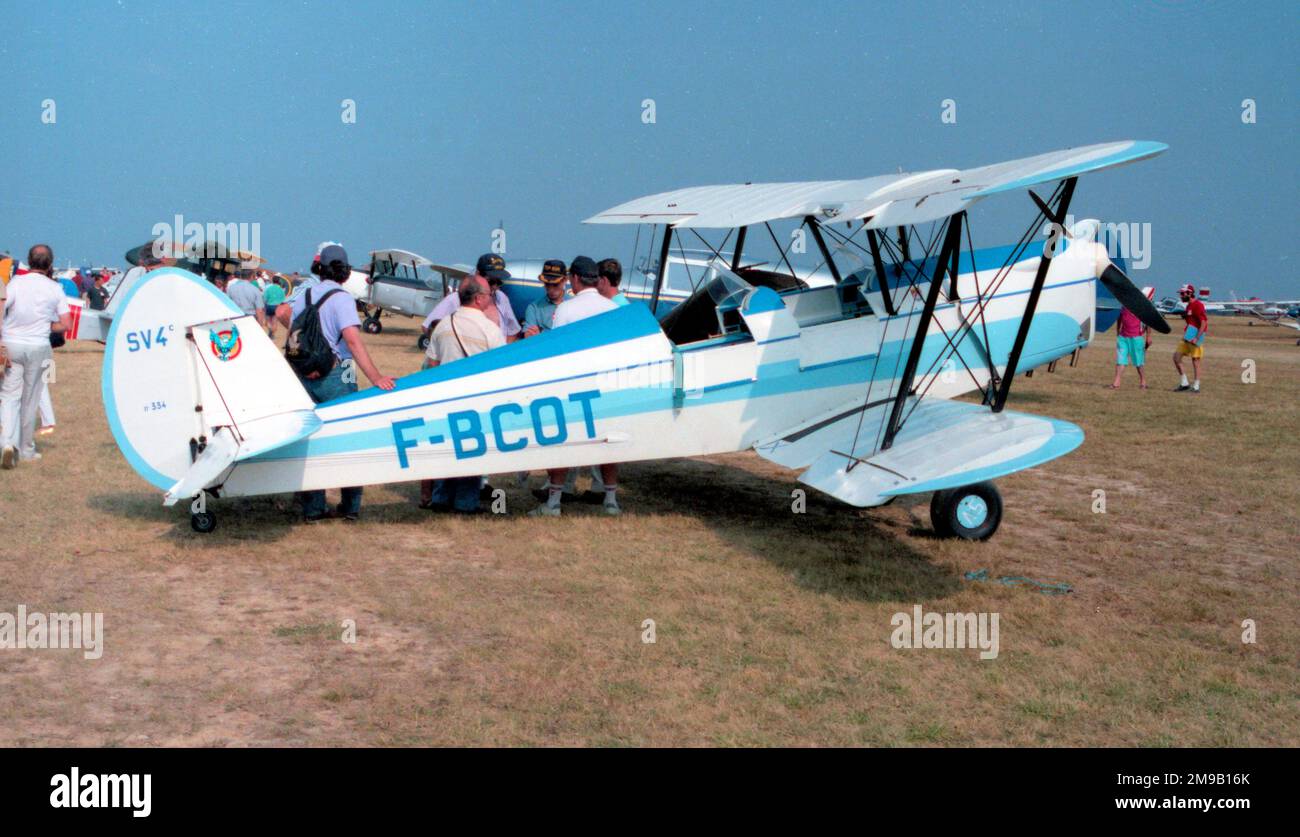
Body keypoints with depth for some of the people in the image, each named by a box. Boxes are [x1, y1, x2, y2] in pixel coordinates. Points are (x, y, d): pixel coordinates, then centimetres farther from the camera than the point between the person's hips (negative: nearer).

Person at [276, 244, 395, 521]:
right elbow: (352, 339, -21)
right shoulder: (341, 298, -10)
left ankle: (312, 508, 14)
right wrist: (375, 377, -26)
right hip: (335, 376, -5)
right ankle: (350, 506, 10)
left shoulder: (304, 296, 10)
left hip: (306, 378, 6)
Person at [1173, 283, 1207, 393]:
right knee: (1176, 356, 7)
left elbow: (1203, 323, -20)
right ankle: (1184, 383, 12)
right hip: (1188, 337, 10)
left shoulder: (1197, 305, -15)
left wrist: (1196, 338, -24)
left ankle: (1196, 387, 4)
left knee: (1195, 361, -3)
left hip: (1196, 336, -10)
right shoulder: (1188, 306, 15)